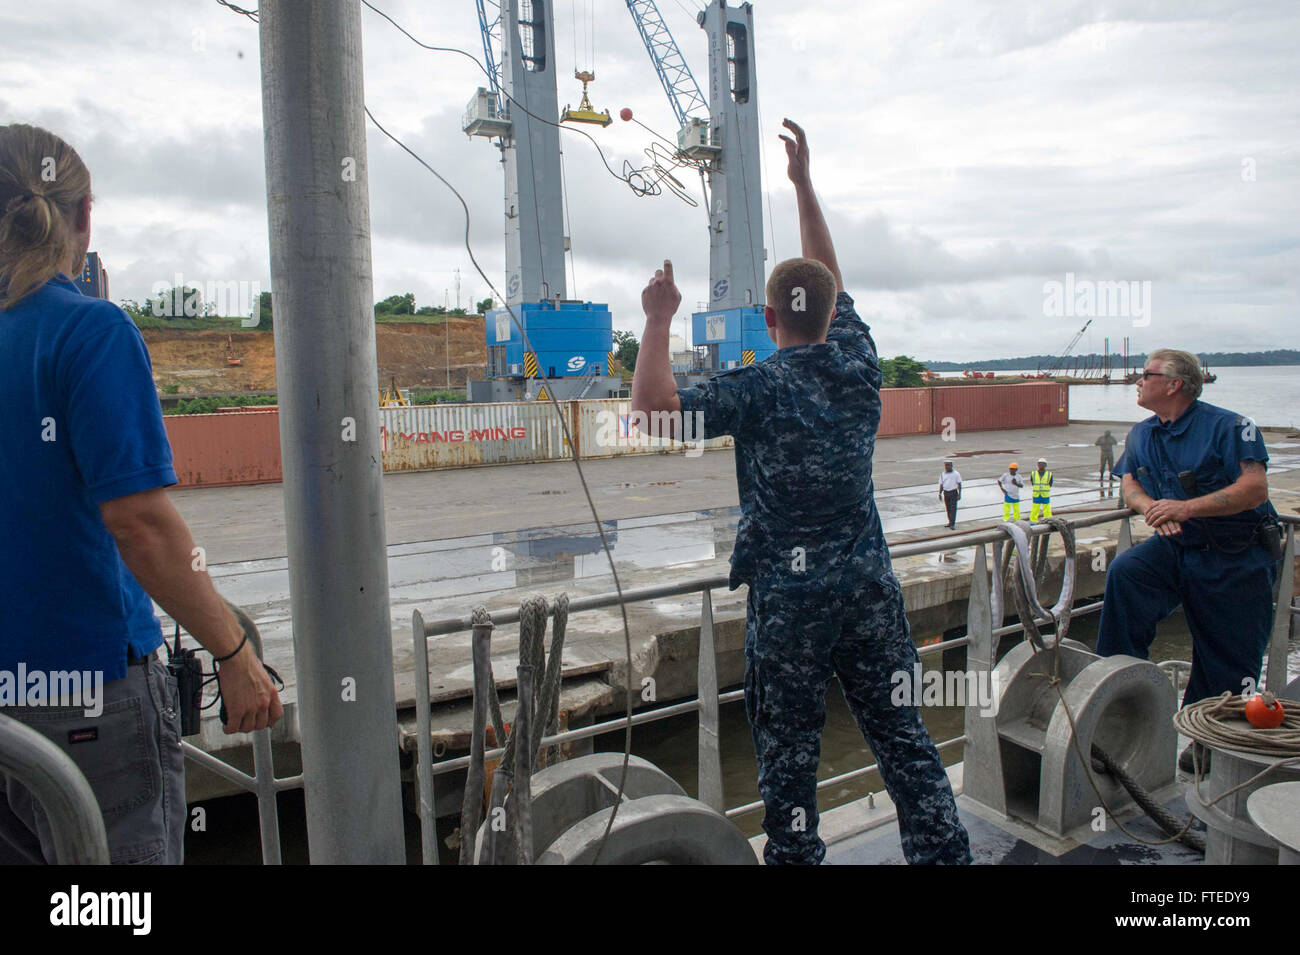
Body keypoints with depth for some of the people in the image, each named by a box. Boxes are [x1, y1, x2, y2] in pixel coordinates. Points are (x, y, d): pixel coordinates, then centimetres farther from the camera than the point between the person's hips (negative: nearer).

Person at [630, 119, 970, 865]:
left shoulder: (761, 390, -13)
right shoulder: (858, 364, 3)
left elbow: (653, 406, -16)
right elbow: (830, 279, 18)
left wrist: (660, 318, -6)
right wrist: (803, 181, 25)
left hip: (790, 599, -5)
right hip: (871, 586, 5)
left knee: (789, 753, 8)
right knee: (903, 736, 14)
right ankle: (944, 851, 22)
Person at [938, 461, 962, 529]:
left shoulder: (956, 474, -4)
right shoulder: (943, 474, 5)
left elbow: (959, 484, -2)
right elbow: (941, 485, 10)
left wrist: (959, 494, -7)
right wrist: (940, 494, 5)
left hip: (953, 493, -4)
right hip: (946, 493, 4)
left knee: (953, 508, -9)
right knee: (948, 508, 10)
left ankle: (952, 524, -12)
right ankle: (950, 522, 25)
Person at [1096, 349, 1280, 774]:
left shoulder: (1227, 427, -14)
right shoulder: (1141, 435, 7)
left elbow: (1255, 488, -21)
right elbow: (1130, 485, 7)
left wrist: (1187, 508, -30)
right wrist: (1151, 507, -17)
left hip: (1238, 556, -4)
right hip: (1177, 547, 5)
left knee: (1229, 659, 2)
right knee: (1123, 574, -25)